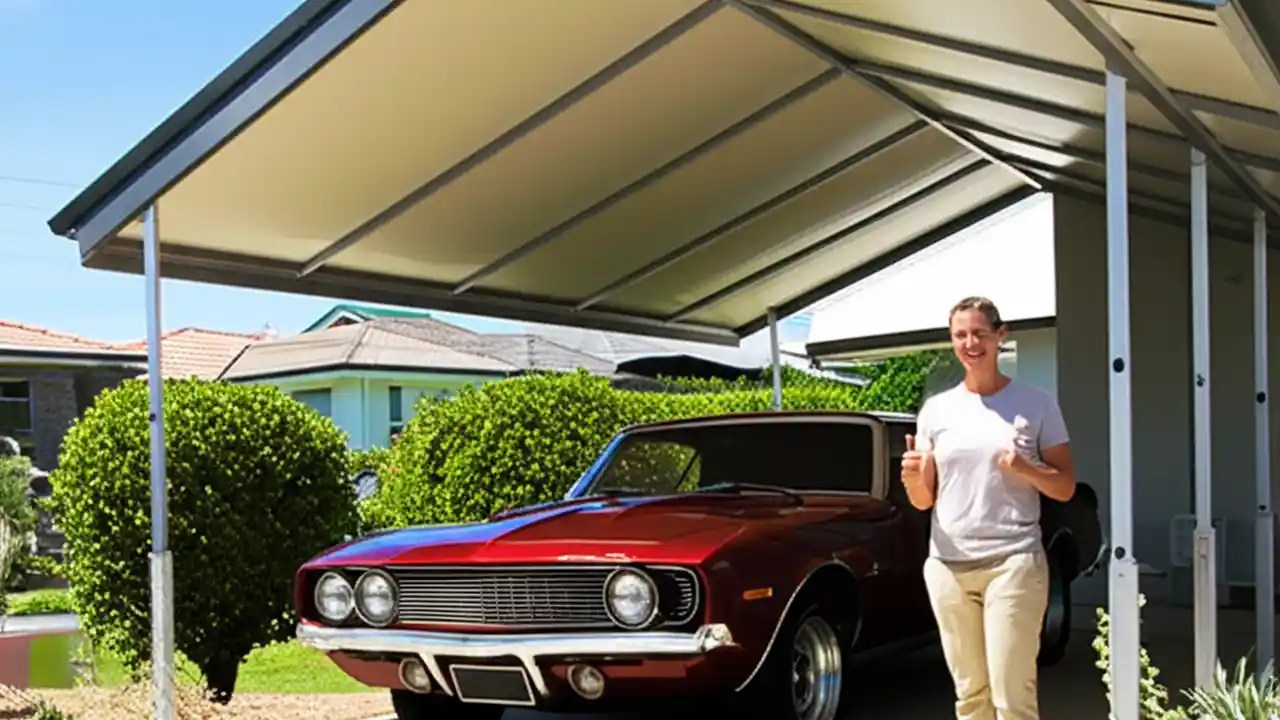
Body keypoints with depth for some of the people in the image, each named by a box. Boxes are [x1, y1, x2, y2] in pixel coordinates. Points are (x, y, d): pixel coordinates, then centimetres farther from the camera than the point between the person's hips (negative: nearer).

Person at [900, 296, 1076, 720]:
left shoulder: (1036, 404, 2)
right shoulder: (935, 410, 8)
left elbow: (1065, 488, 4)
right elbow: (923, 500, 11)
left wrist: (1024, 469, -15)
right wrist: (911, 478, -12)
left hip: (1014, 561, -3)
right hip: (949, 565, 3)